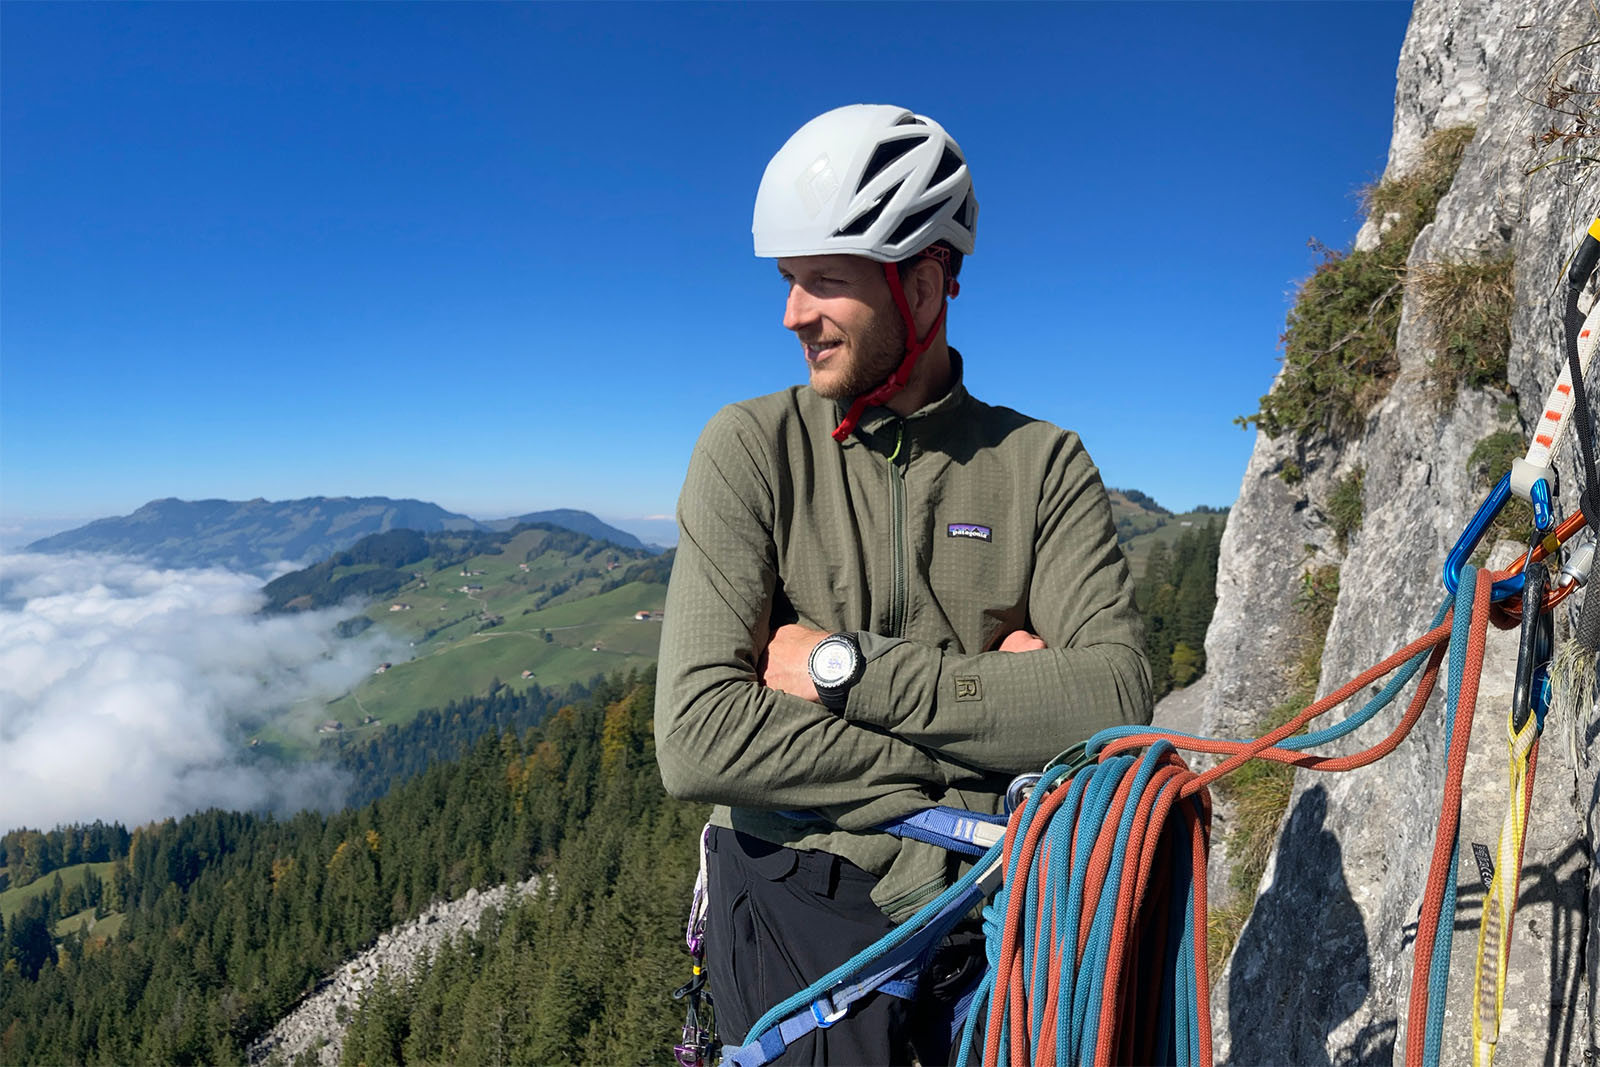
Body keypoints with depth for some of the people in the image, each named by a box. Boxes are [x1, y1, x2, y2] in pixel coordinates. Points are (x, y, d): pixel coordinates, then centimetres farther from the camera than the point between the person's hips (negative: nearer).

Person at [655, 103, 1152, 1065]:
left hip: (996, 905, 2)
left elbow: (1116, 700, -12)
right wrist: (992, 707, -14)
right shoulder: (753, 448, -4)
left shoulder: (1043, 464, 1)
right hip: (801, 896, -1)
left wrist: (847, 666, -17)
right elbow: (699, 741, -15)